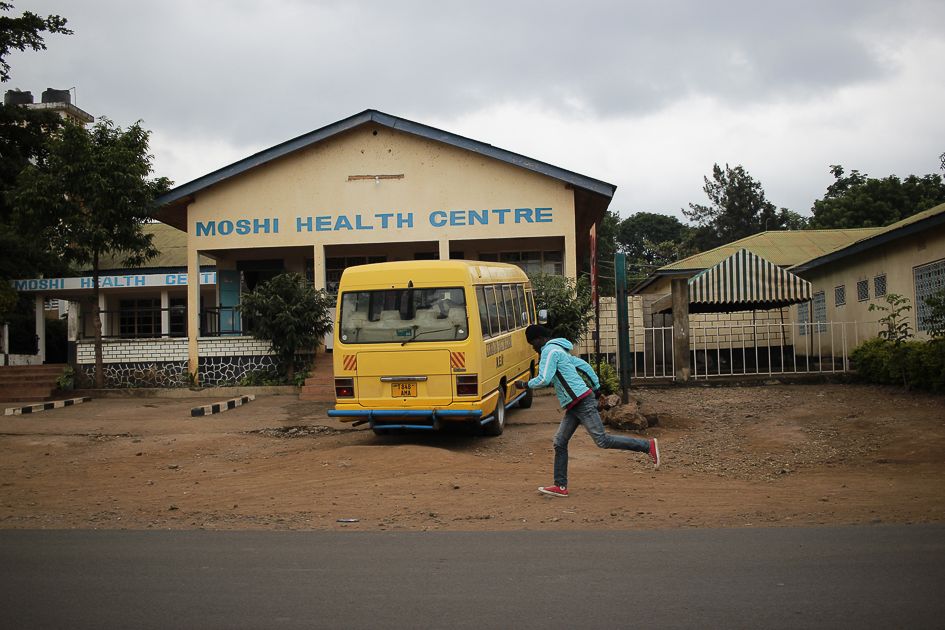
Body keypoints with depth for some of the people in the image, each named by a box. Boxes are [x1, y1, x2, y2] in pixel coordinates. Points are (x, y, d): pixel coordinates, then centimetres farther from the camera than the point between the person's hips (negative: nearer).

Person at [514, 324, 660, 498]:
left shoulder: (549, 351, -10)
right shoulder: (559, 350, 21)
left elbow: (544, 379, -20)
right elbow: (584, 365, 25)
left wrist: (526, 384, -5)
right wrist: (596, 387, 27)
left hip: (582, 402, -10)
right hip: (574, 405, 10)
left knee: (603, 441, -9)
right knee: (560, 442, 7)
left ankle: (648, 446, -1)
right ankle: (560, 486, 8)